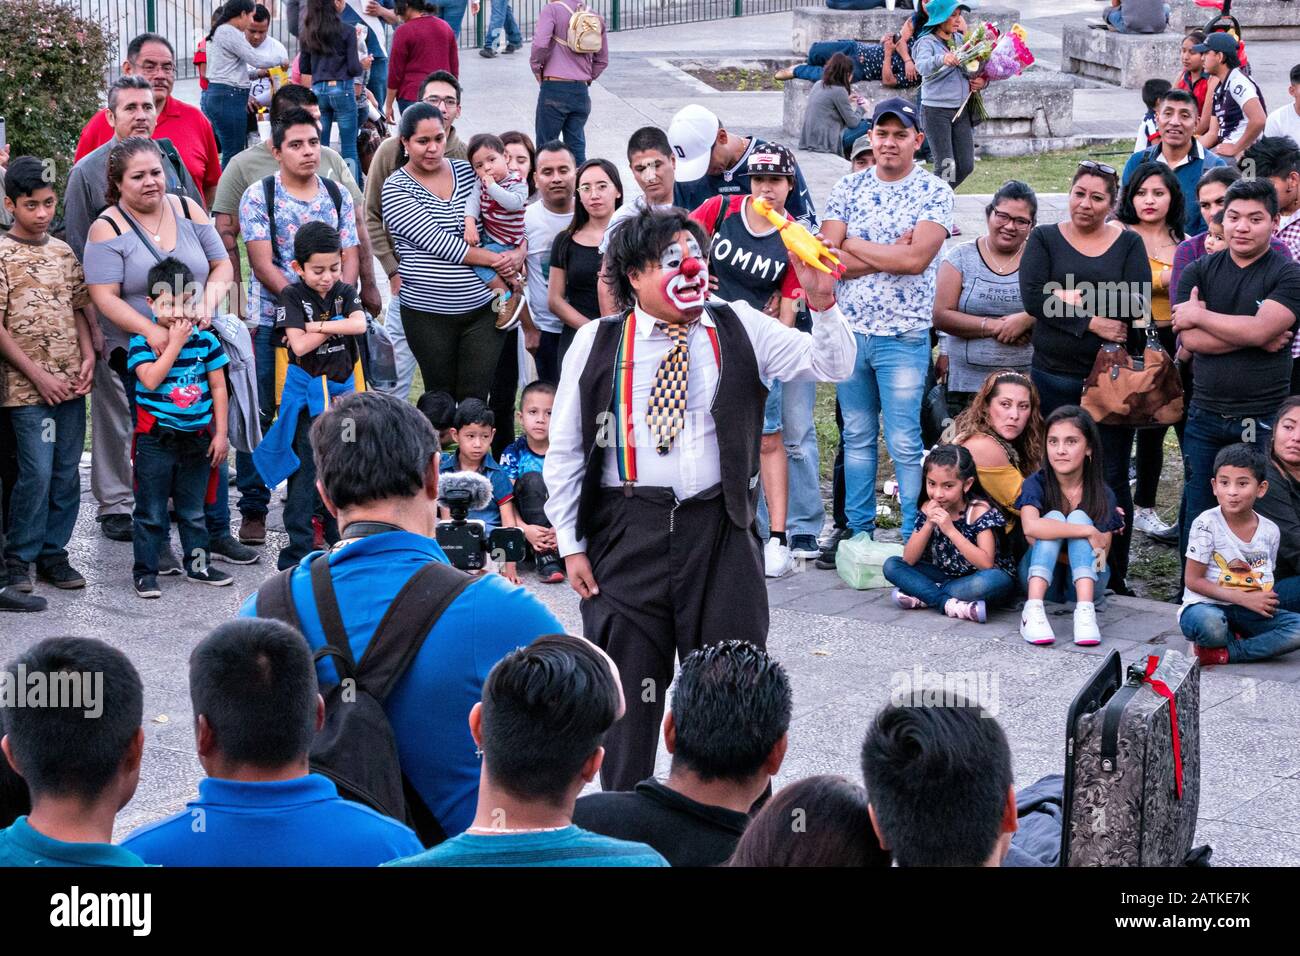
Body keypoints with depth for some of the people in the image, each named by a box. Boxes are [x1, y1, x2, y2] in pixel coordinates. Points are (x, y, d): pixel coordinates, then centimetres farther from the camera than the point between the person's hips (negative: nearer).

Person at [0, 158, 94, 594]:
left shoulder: (64, 253, 10)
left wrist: (88, 358, 0)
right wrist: (38, 374, -12)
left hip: (70, 384, 5)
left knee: (67, 474, 7)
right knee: (37, 473, -7)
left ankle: (53, 553, 18)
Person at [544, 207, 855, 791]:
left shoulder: (738, 330, 6)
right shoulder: (597, 342, 2)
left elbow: (832, 366, 2)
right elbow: (564, 450, 6)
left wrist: (821, 303, -16)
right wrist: (571, 545, 3)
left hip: (719, 529, 1)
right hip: (627, 531, -1)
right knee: (627, 680, 5)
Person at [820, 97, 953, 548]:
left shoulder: (935, 192, -4)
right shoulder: (848, 188, 5)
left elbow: (916, 259, -18)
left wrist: (853, 245, -9)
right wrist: (892, 251, -12)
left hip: (904, 336, -4)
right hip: (849, 328, 4)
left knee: (904, 443, -3)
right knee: (857, 437, 12)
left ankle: (915, 538, 4)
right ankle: (858, 532, 21)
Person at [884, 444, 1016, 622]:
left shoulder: (979, 510, -18)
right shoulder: (929, 509, -4)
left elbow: (986, 563, -29)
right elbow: (909, 560, -8)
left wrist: (950, 530, -32)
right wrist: (929, 524, -22)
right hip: (946, 575, 5)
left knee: (993, 579, -40)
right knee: (891, 565, -10)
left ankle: (923, 597, -25)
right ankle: (948, 604, -25)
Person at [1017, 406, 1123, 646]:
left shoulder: (1103, 495, -7)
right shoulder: (1036, 484, -10)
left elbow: (1101, 557, -12)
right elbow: (1031, 527, -32)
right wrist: (1089, 533, -33)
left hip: (1085, 580, 1)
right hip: (1041, 577, -1)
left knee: (1079, 517, -23)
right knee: (1054, 516, -25)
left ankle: (1085, 611, -42)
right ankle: (1033, 611, -43)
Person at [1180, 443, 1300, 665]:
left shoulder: (1270, 531, 2)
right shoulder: (1206, 524, -11)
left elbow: (1266, 581, 13)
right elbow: (1193, 581, -10)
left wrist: (1267, 601, -11)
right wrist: (1244, 598, -15)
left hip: (1249, 612, 4)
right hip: (1207, 605, -4)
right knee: (1210, 625, -40)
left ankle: (1223, 654, -17)